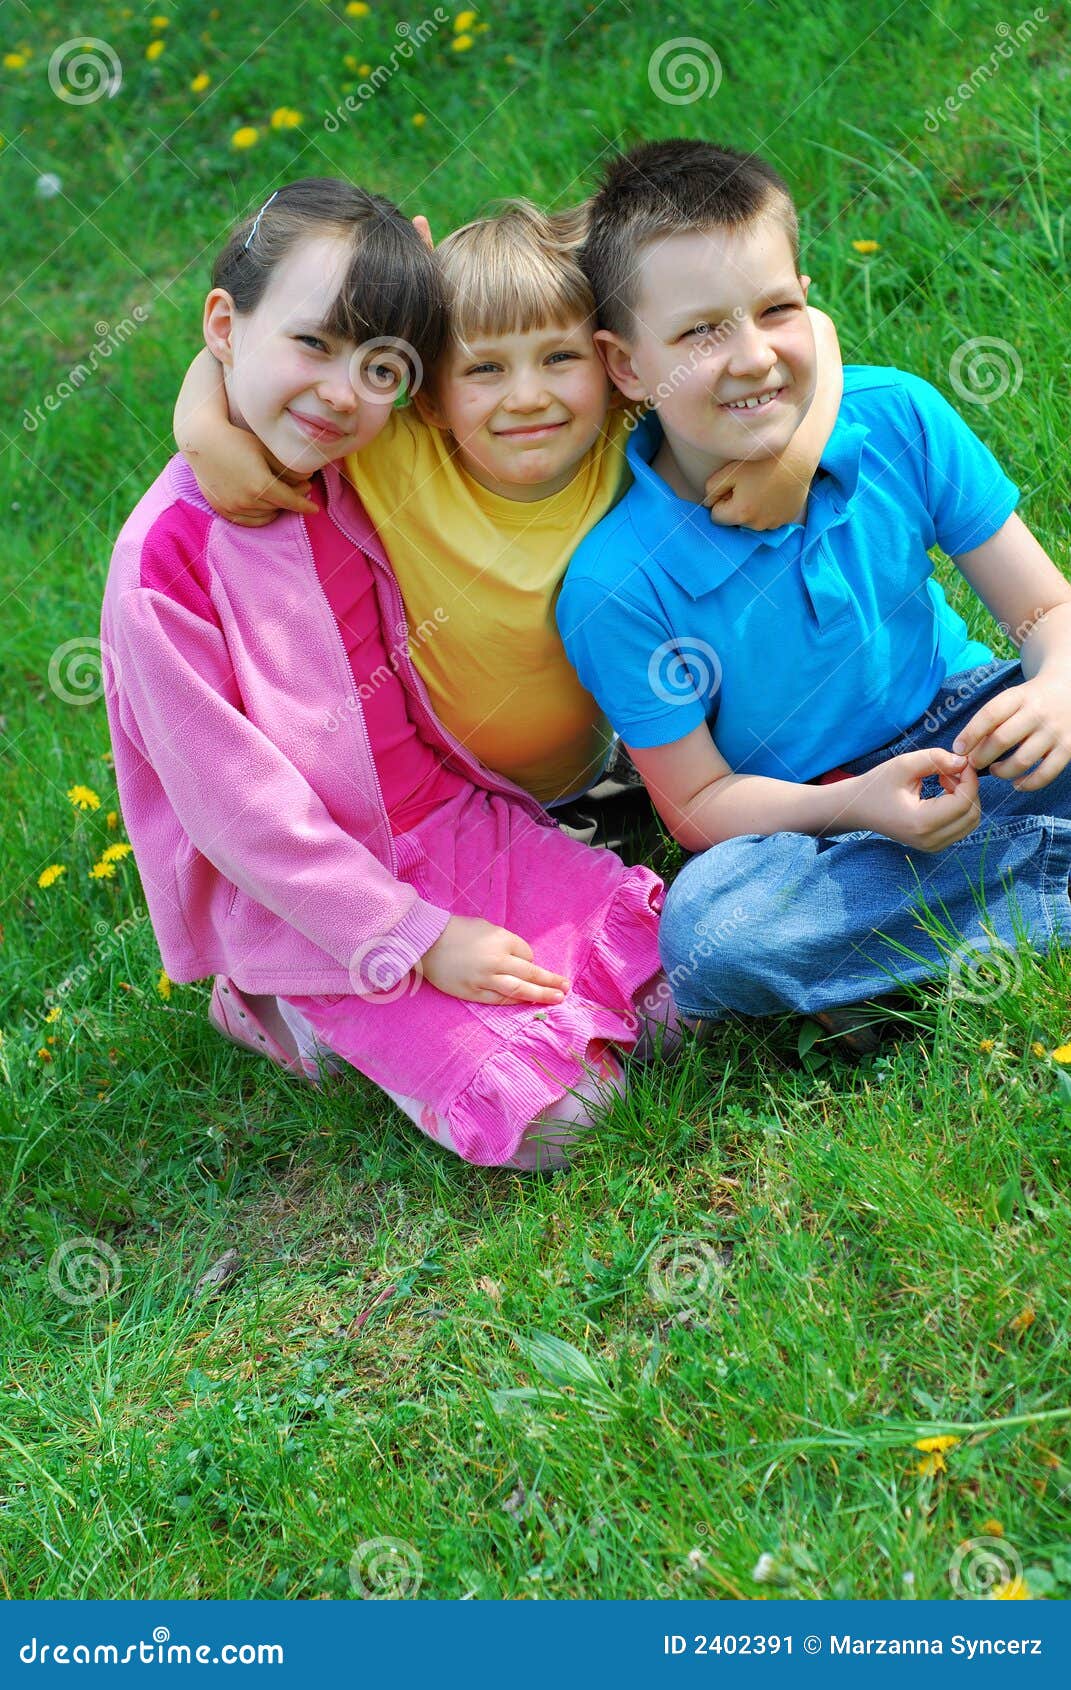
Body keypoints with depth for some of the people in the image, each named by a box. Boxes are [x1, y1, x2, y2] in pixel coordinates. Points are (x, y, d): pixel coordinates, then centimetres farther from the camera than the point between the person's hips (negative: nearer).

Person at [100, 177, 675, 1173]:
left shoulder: (362, 488, 1)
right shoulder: (168, 557, -20)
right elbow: (233, 801, -19)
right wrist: (417, 940, -18)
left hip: (461, 823, 6)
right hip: (312, 906, -6)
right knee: (543, 1118, -17)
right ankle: (302, 1011, 3)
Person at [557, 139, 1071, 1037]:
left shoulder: (900, 420, -13)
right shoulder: (618, 587, -20)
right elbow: (700, 803, -11)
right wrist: (855, 806, -29)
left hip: (962, 740, 2)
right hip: (801, 825, -1)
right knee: (707, 932, -35)